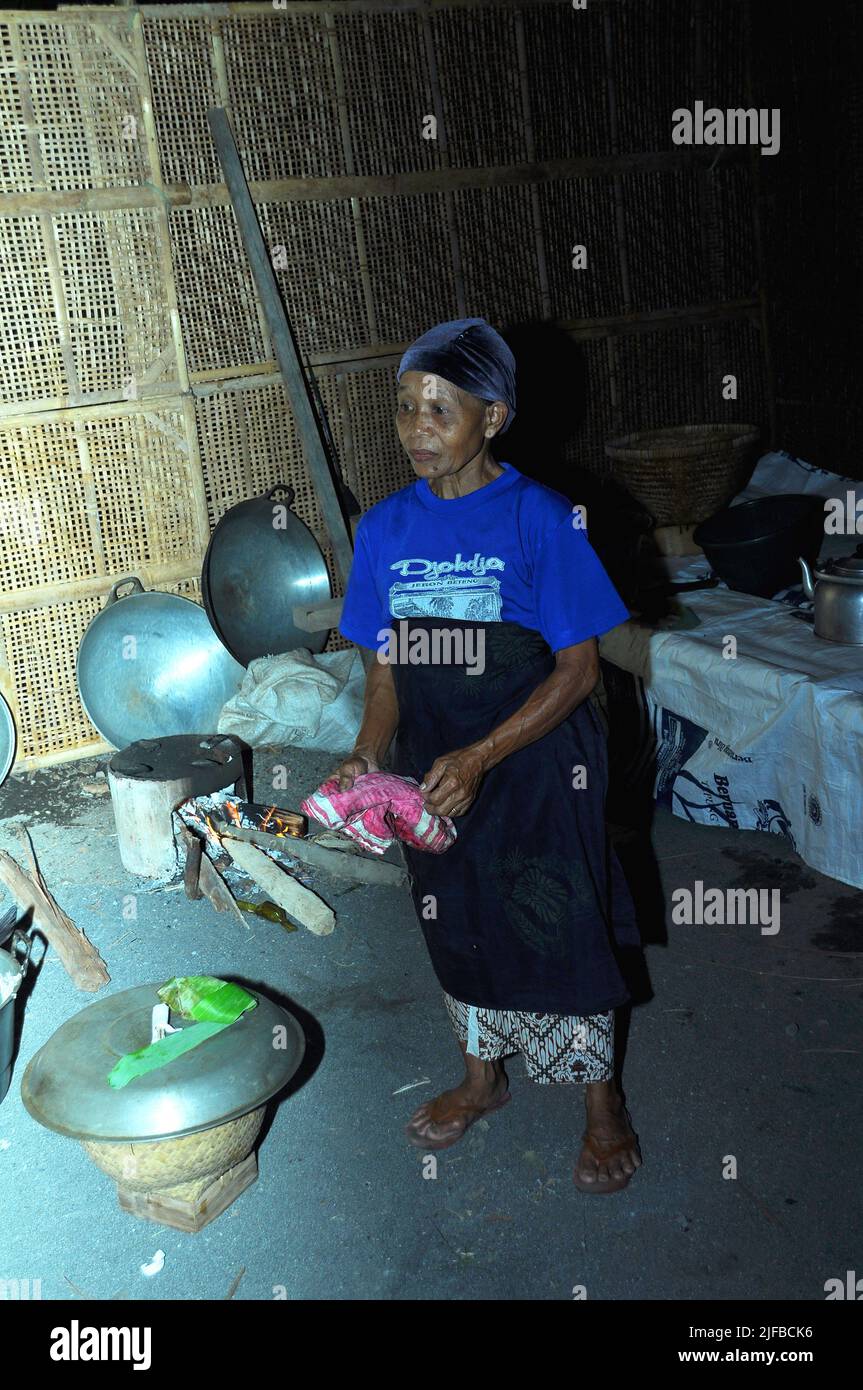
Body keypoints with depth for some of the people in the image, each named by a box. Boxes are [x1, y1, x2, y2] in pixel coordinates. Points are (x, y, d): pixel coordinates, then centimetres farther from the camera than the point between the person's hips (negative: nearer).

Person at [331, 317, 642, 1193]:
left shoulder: (541, 520, -15)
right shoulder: (385, 528, -2)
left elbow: (578, 669, -15)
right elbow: (386, 667, 5)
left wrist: (481, 756, -24)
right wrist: (367, 755, -12)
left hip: (537, 765, -4)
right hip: (433, 768, 5)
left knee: (562, 927, 7)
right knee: (458, 924, 19)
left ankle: (602, 1102, 31)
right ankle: (482, 1077, 43)